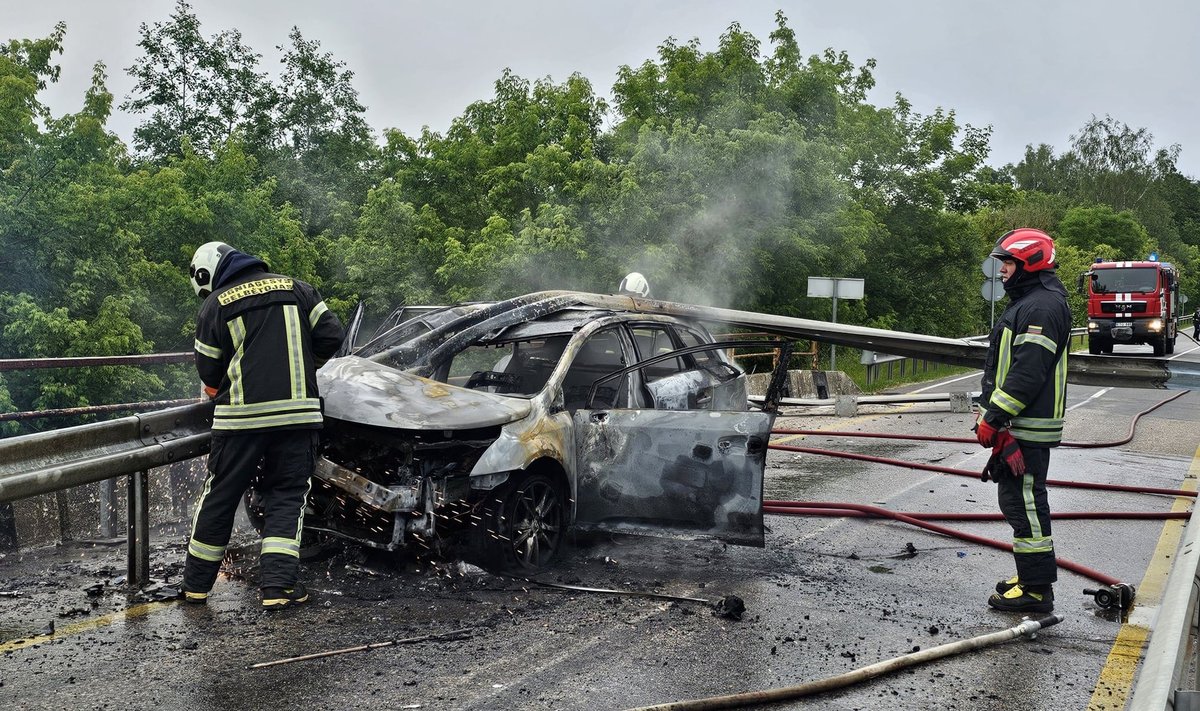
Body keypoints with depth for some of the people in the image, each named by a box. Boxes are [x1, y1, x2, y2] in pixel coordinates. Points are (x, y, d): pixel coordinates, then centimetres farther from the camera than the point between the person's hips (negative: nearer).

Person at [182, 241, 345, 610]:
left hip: (243, 414, -1)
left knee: (219, 496, 12)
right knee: (287, 496, 9)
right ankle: (278, 585, -1)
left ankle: (196, 583, 23)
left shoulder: (216, 304, 3)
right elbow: (331, 333, 4)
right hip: (298, 411, 1)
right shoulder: (295, 287, 9)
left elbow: (209, 371, 5)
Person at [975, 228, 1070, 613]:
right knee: (1017, 501, 17)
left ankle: (1037, 589, 1)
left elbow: (1028, 372, -24)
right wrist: (991, 411, 22)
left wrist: (994, 416, -21)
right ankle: (1032, 578, 27)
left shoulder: (1043, 306, -16)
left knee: (1025, 503, -6)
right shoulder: (1026, 302, 19)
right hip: (1017, 426, 11)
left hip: (1027, 429, -11)